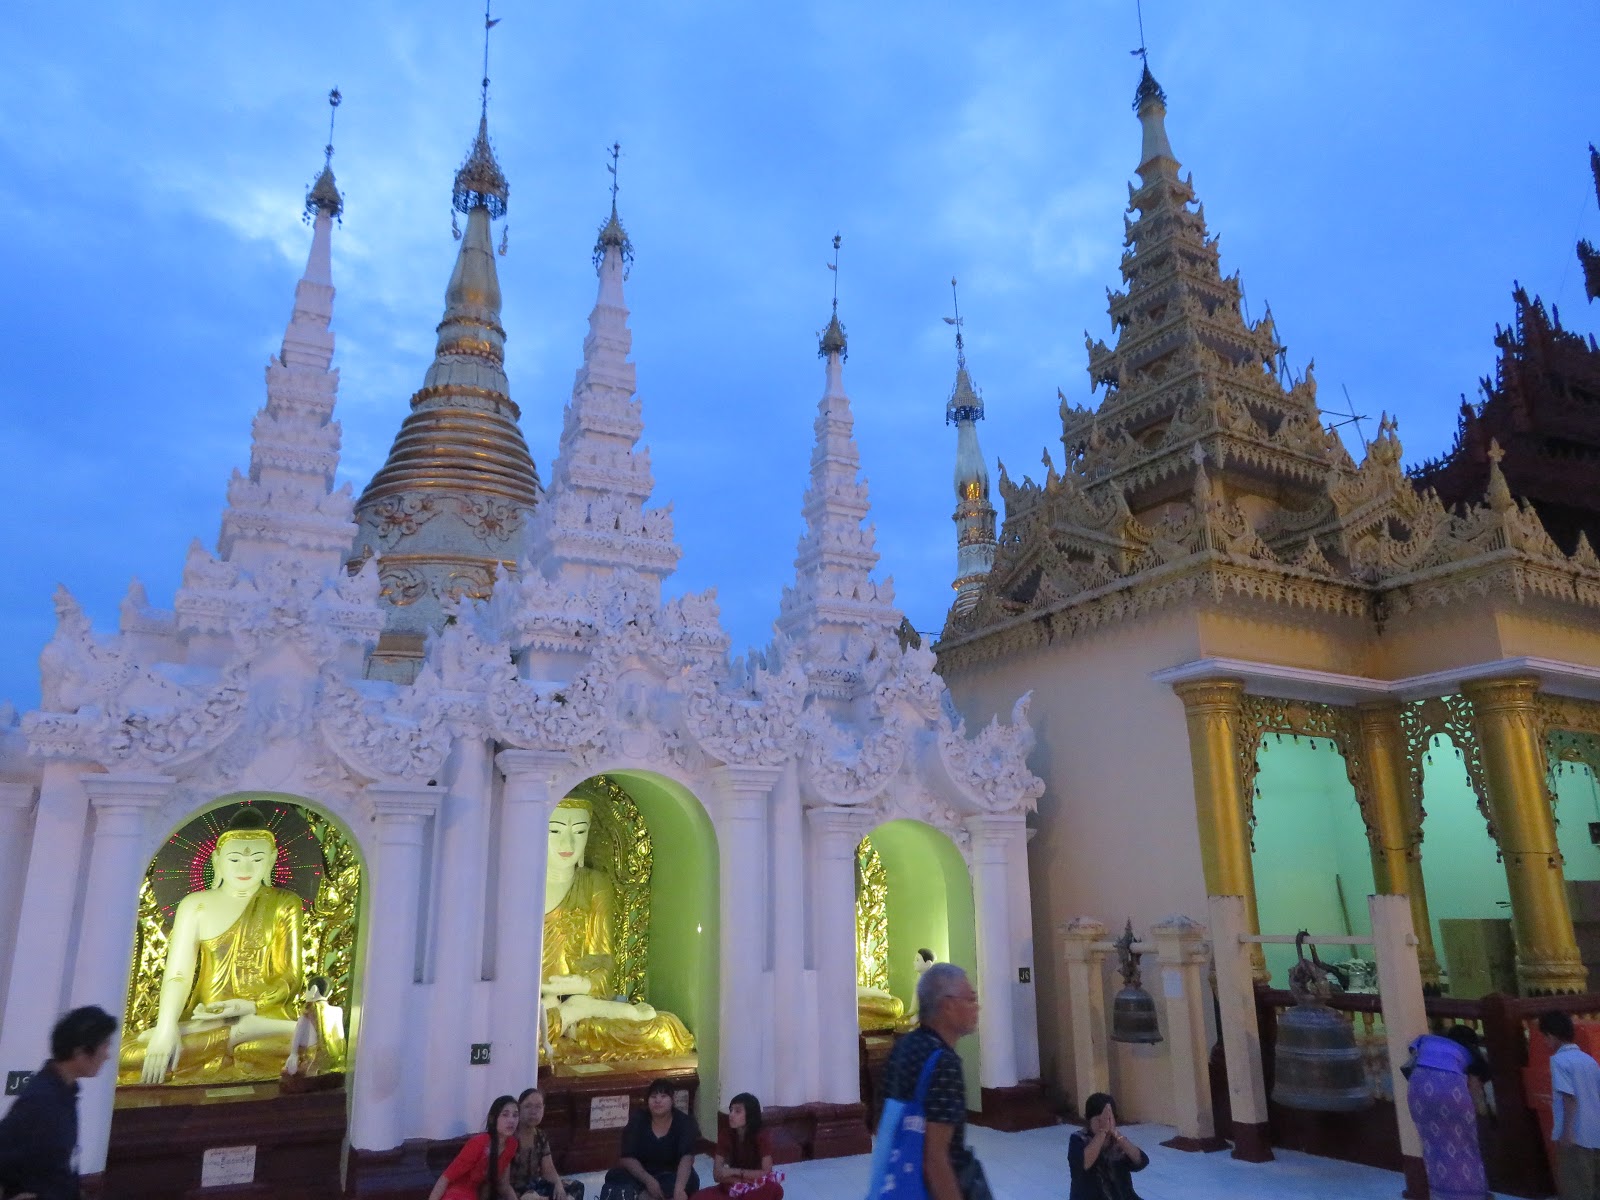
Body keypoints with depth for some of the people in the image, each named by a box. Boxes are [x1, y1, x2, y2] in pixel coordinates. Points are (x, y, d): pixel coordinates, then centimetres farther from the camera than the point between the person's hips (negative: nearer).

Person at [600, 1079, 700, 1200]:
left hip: (671, 1174, 0)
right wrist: (649, 1181, -31)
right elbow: (628, 1157, -15)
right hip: (640, 1173, 0)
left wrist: (679, 1189, -47)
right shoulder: (637, 1120, -7)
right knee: (614, 1176, -27)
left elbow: (687, 1157, -29)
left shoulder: (684, 1122, -13)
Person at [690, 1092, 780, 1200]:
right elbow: (717, 1175, -9)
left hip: (757, 1190, -1)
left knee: (775, 1190, -37)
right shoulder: (725, 1135, -6)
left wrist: (735, 1171, -21)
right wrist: (745, 1180, -22)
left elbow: (766, 1173, -19)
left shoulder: (761, 1137, -13)